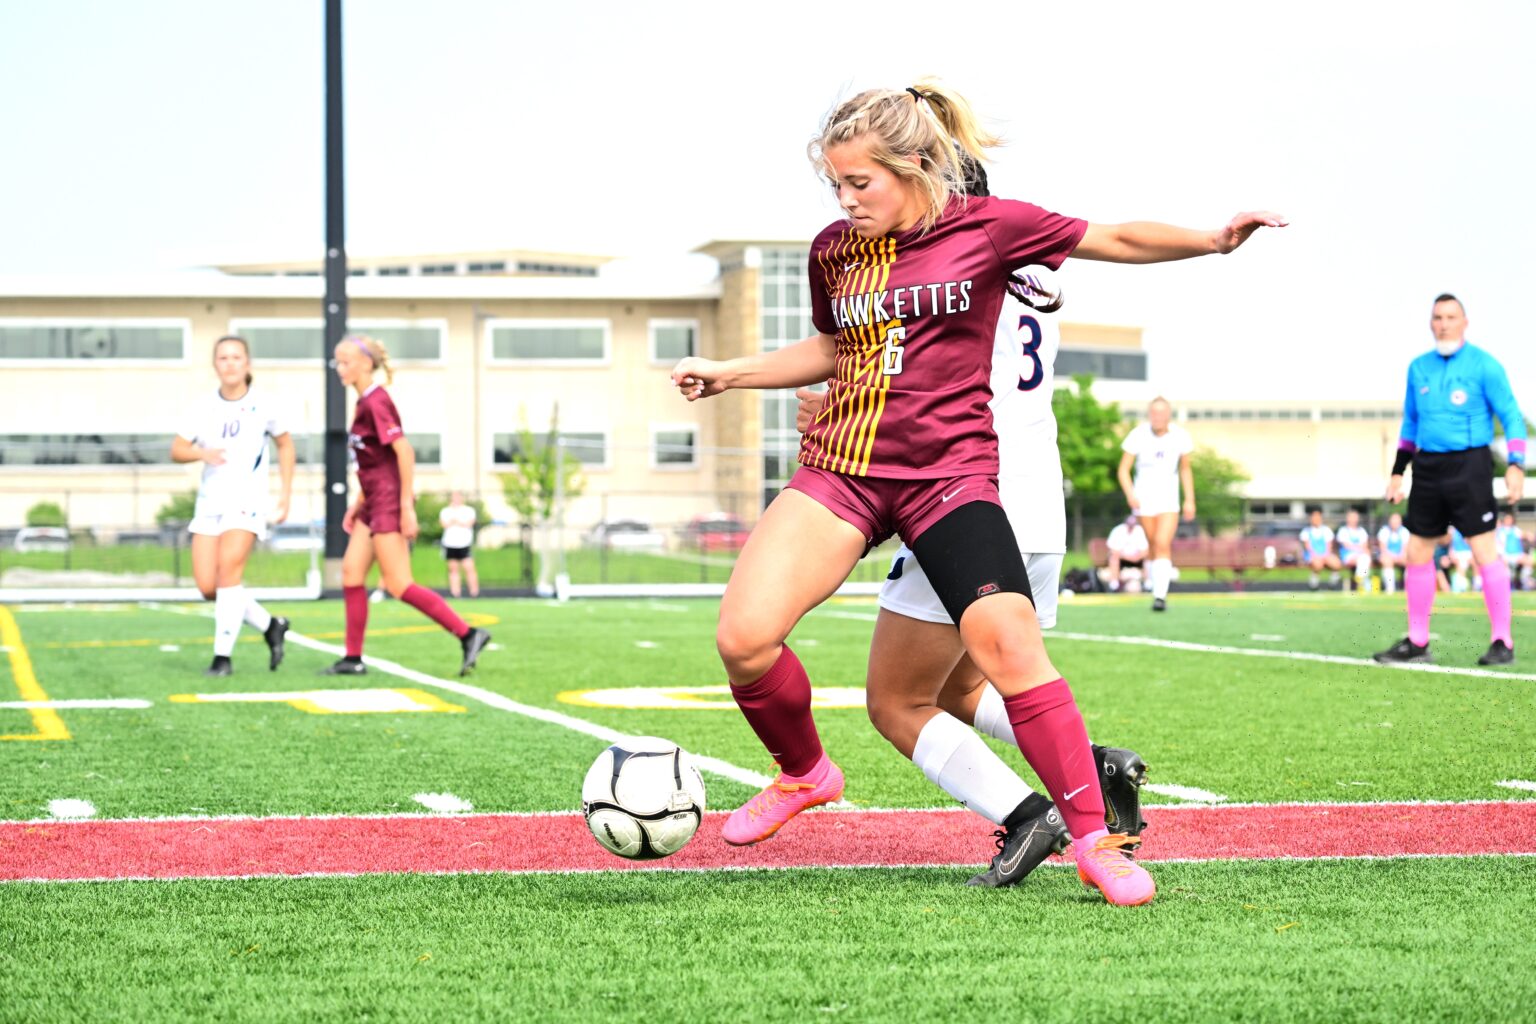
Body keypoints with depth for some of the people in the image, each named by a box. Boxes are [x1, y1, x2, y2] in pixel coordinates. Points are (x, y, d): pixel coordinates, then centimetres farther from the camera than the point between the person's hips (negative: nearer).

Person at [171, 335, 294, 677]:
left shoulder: (263, 408, -1)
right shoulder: (203, 408, 3)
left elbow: (285, 445, 13)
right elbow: (176, 450, 1)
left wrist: (285, 494, 9)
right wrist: (202, 453, -21)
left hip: (247, 500, -4)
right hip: (209, 503, 4)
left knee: (228, 568, -22)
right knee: (207, 585, -2)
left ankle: (224, 656, -18)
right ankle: (270, 625, 20)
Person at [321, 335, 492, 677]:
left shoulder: (375, 403, -16)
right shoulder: (365, 402, 13)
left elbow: (404, 451, -22)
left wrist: (407, 506, -23)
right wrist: (358, 504, 21)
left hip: (389, 500, -10)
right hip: (374, 501, 10)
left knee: (398, 584, -9)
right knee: (351, 571, 7)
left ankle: (469, 635, -8)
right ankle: (353, 659, 11)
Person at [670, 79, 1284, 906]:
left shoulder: (987, 226, -4)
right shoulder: (832, 250, 7)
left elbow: (1116, 240, 3)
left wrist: (1213, 240, -10)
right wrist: (727, 373, 18)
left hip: (948, 473, -3)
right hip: (840, 466, 4)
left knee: (1007, 642, -22)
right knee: (743, 637, -13)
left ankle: (1095, 842, -10)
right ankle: (804, 774, 17)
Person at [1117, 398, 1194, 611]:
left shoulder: (1180, 436, -4)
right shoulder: (1138, 436, -9)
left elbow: (1185, 469, 11)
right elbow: (1123, 470, -6)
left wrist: (1189, 500, 8)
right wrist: (1130, 494, -23)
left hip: (1168, 500, -1)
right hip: (1143, 499, 1)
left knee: (1163, 546, -16)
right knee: (1153, 547, 8)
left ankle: (1160, 596, -22)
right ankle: (1160, 590, 26)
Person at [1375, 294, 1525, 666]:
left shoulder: (1483, 365, -4)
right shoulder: (1419, 368, 12)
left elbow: (1511, 416, -4)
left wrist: (1516, 466, -16)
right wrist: (1397, 472, 16)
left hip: (1469, 464, -6)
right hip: (1428, 467, 6)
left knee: (1484, 550, -10)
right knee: (1417, 554, 5)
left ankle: (1502, 642, -4)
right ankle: (1417, 642, 14)